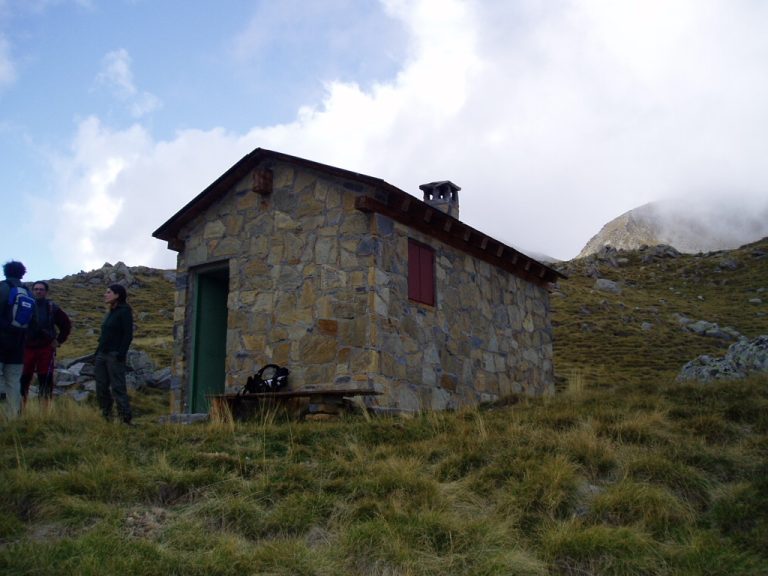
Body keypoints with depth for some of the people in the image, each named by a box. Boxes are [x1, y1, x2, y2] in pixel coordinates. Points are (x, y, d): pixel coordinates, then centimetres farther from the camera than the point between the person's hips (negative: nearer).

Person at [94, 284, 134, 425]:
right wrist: (98, 352, 14)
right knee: (101, 387, 8)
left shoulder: (124, 311, -8)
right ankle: (106, 415, 17)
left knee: (118, 387, -8)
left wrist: (121, 354, -21)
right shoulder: (110, 312, 16)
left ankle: (126, 418, -4)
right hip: (102, 355, 8)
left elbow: (128, 335, -14)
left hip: (115, 355, -8)